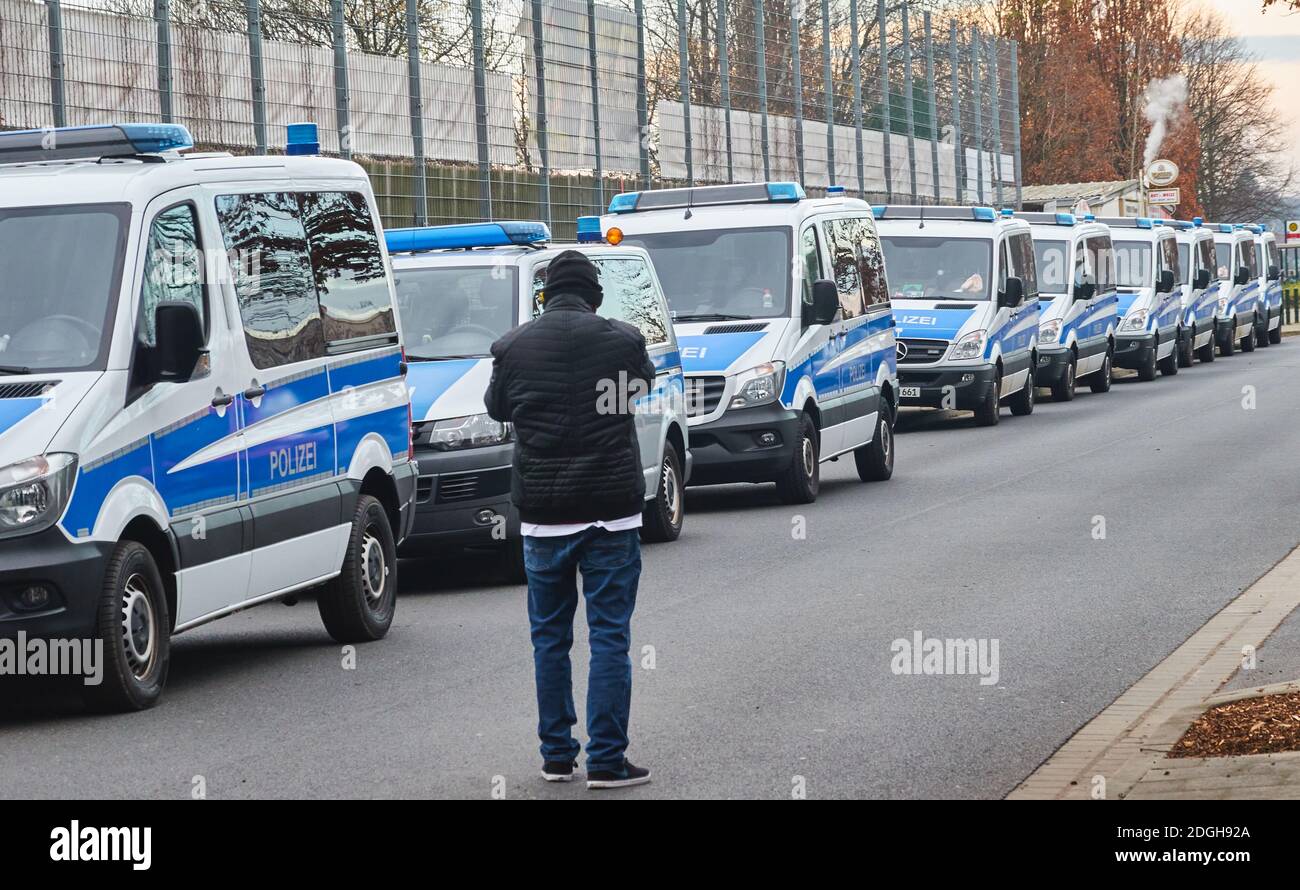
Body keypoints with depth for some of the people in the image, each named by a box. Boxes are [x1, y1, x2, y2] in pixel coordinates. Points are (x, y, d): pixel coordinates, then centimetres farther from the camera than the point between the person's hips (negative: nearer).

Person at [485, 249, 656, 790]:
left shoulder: (513, 348, -2)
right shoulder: (622, 341, -6)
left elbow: (498, 408, 15)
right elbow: (644, 382, 15)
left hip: (542, 516, 2)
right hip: (610, 512, -2)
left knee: (549, 637, 13)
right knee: (609, 637, 1)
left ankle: (556, 755, 17)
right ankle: (606, 761, -1)